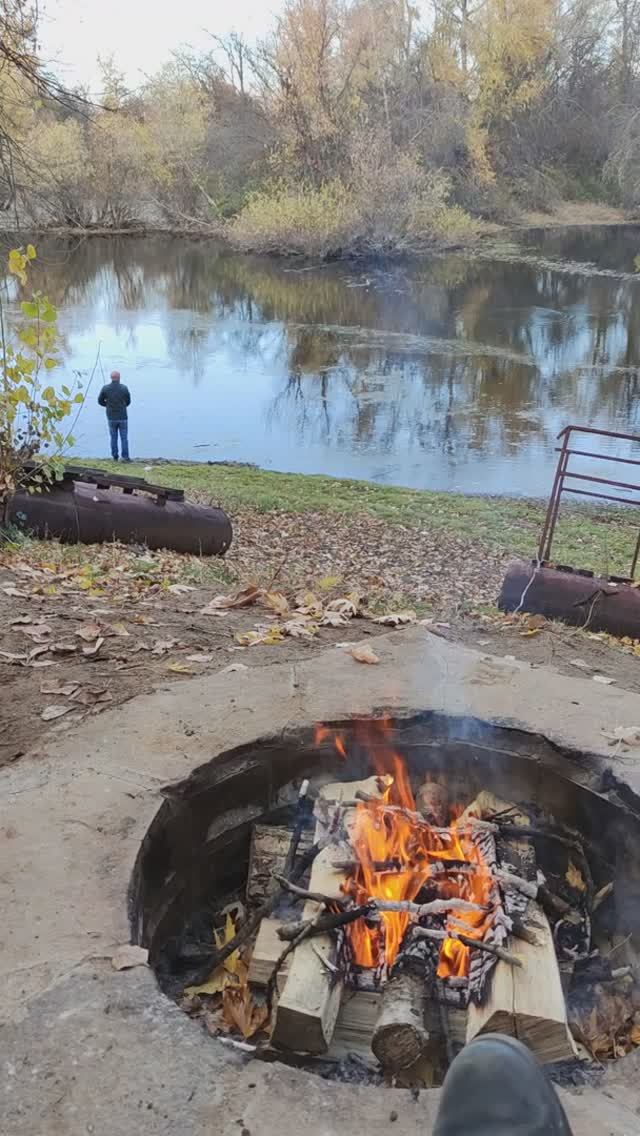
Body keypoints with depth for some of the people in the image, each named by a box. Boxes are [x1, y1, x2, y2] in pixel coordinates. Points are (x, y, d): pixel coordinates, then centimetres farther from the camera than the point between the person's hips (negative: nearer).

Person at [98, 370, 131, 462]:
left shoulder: (105, 388, -7)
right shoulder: (124, 388, -9)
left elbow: (100, 401, 2)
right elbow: (128, 402, 2)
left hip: (111, 417, 2)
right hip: (123, 417, -1)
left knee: (113, 437, 13)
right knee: (124, 438, 6)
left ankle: (115, 457, 16)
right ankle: (125, 457, 4)